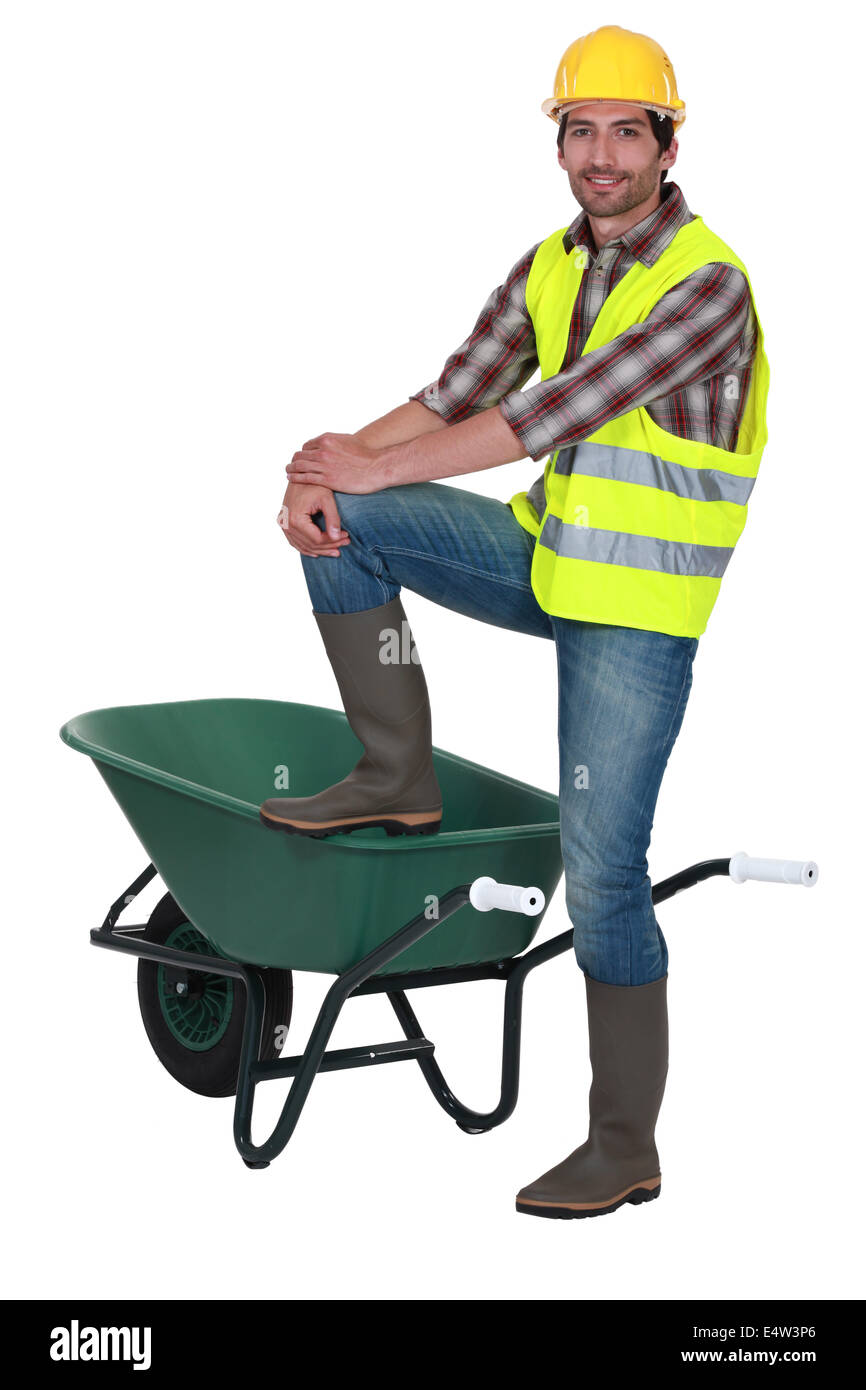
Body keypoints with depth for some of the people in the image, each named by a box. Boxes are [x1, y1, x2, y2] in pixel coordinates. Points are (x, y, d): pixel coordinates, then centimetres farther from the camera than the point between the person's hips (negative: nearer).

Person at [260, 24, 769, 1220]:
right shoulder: (548, 268, 6)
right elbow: (454, 395, 0)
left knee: (601, 871, -7)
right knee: (341, 521, -7)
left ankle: (626, 1146, 7)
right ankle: (399, 779, 3)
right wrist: (331, 468, -19)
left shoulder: (707, 282, -18)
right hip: (548, 561, 7)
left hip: (639, 609, -7)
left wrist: (378, 465, -21)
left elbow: (557, 412, -24)